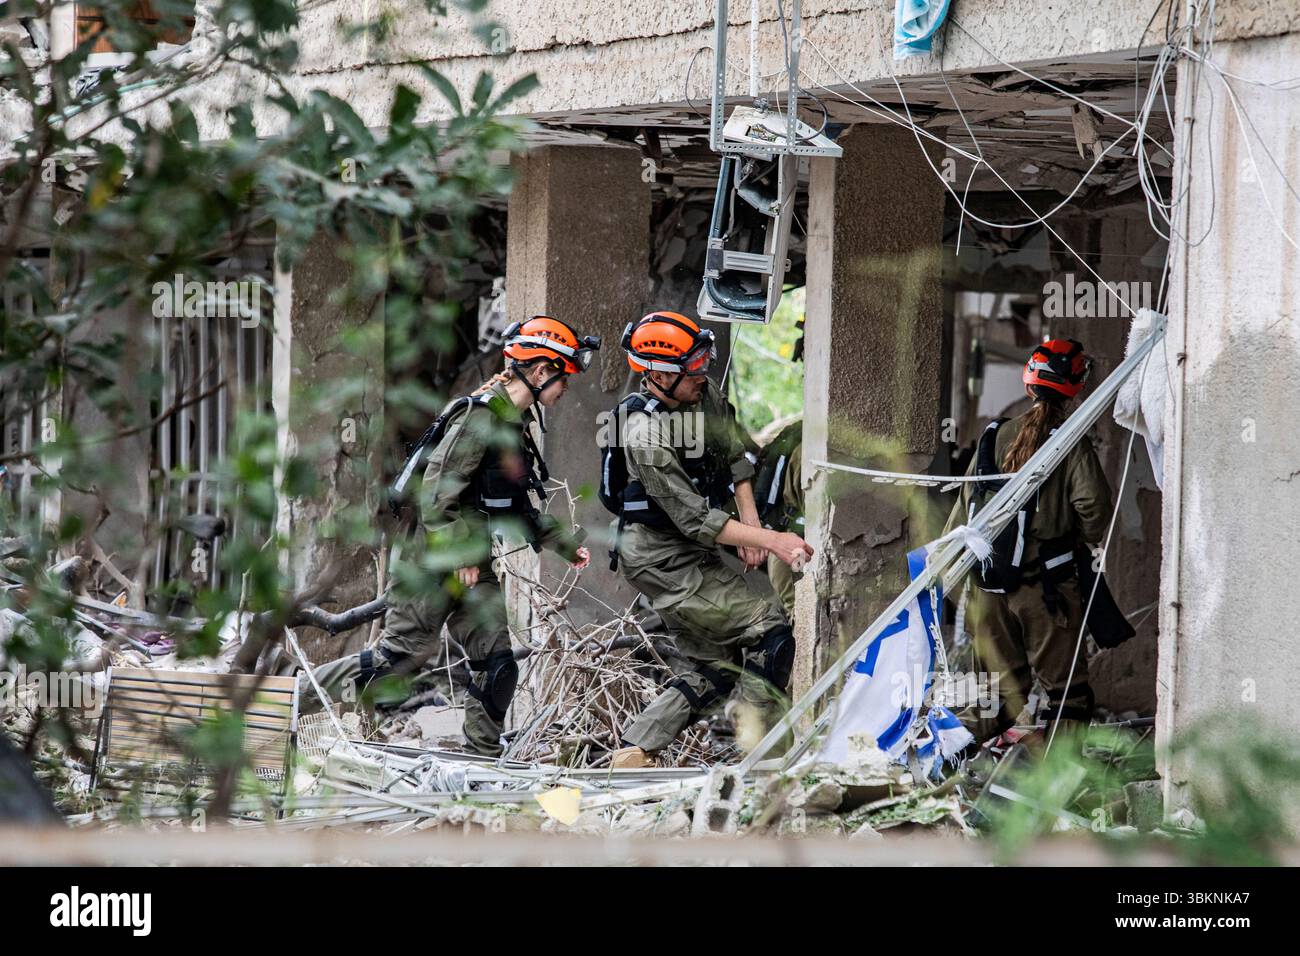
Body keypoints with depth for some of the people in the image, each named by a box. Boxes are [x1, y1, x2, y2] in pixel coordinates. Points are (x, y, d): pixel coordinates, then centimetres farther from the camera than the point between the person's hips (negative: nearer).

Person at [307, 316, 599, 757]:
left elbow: (518, 508, 25)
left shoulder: (514, 423, 15)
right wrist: (459, 556, -22)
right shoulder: (480, 415, -16)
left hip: (472, 561, 9)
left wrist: (563, 543, 19)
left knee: (496, 664, 1)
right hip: (435, 559, -9)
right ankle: (290, 697, 2)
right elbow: (438, 491, -21)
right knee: (401, 657, -8)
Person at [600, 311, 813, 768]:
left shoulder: (705, 396, -2)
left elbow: (735, 456, 12)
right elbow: (696, 520, -26)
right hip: (661, 556, -9)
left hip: (689, 554, 9)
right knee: (769, 630, -16)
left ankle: (632, 756, 12)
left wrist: (750, 523, -2)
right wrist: (770, 541, -28)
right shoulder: (646, 435, -27)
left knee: (708, 670, 11)